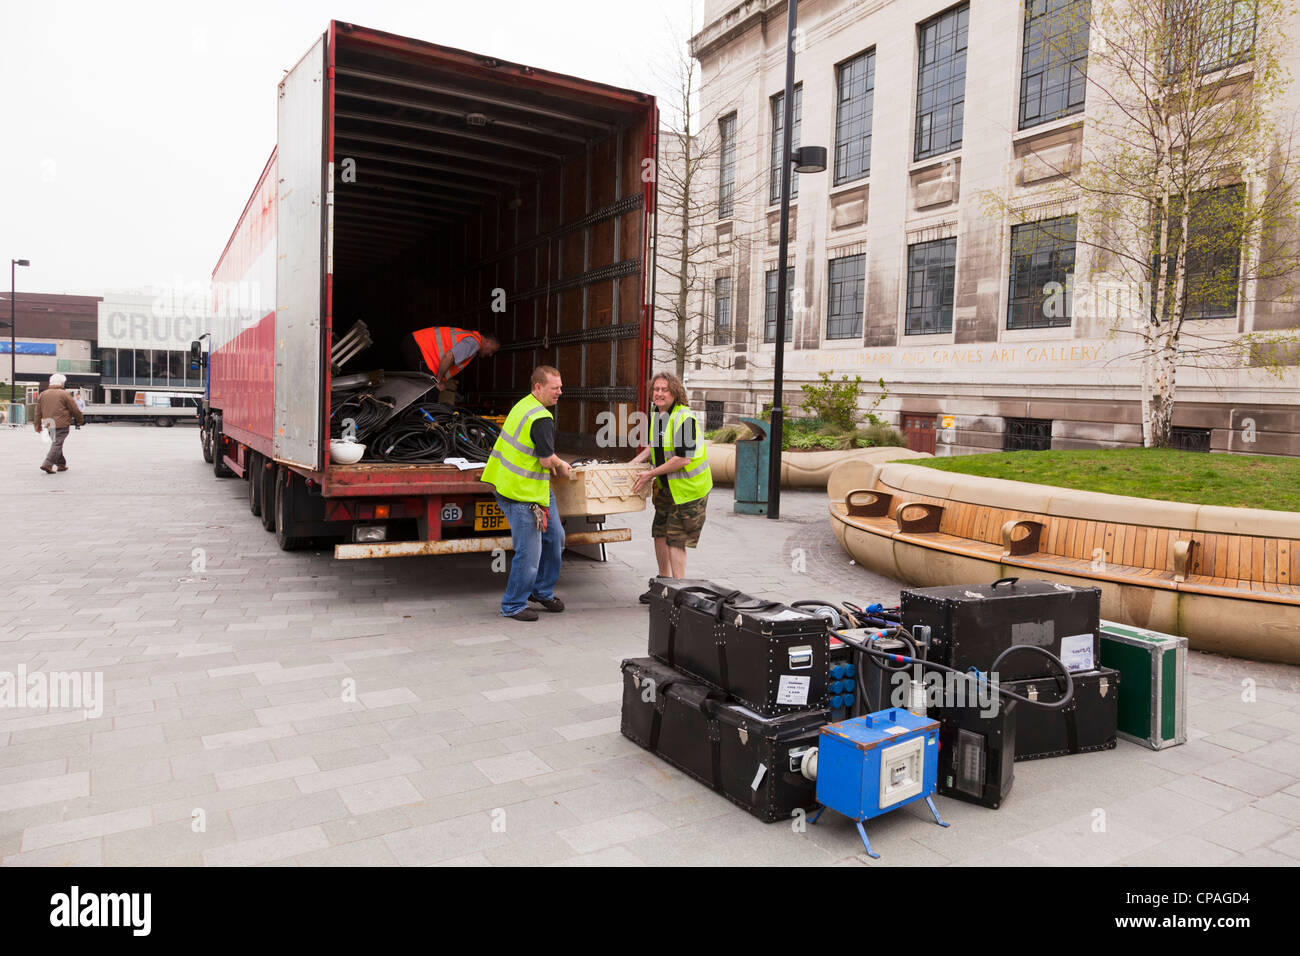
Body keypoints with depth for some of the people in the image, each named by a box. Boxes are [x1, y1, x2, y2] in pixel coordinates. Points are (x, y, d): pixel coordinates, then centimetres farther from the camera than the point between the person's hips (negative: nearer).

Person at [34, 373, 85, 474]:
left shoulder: (43, 394, 11)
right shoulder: (64, 394, -6)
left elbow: (38, 411, 13)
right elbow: (75, 410, -3)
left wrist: (38, 426, 18)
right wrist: (80, 421, 12)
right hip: (61, 424, -6)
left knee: (56, 444, 18)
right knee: (57, 444, -6)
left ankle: (61, 464, 23)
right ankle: (47, 464, -16)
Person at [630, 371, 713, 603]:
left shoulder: (684, 418, -22)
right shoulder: (658, 415, 6)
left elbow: (682, 459, -26)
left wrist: (651, 474, -20)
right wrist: (635, 462, 12)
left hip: (688, 488, -9)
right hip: (666, 486, 9)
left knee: (675, 539, -6)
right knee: (660, 532, 14)